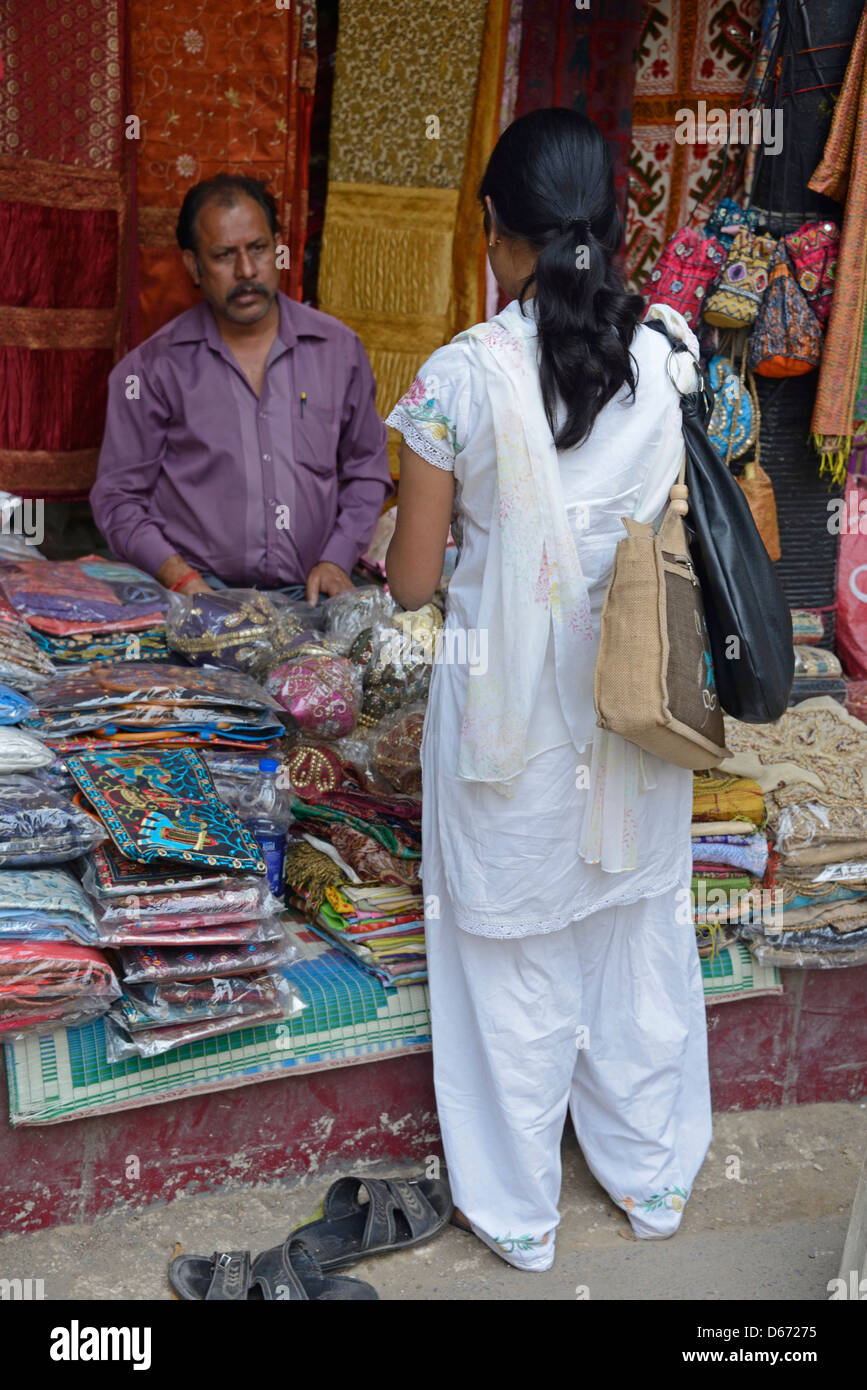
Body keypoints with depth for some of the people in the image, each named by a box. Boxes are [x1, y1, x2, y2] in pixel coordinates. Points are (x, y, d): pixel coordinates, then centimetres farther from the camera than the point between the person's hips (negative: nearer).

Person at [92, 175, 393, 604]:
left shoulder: (339, 349, 12)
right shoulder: (154, 367, 5)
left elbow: (367, 470, 19)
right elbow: (118, 496, 4)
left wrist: (336, 561, 3)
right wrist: (182, 580, -10)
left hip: (308, 595, 3)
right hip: (203, 595, -2)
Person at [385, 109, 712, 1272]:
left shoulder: (464, 375, -17)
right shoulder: (668, 357, -6)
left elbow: (413, 579, -11)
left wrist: (409, 542, 12)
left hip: (511, 706, -3)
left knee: (515, 960, 13)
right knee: (640, 933, 21)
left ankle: (519, 1211, 31)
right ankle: (654, 1176, 39)